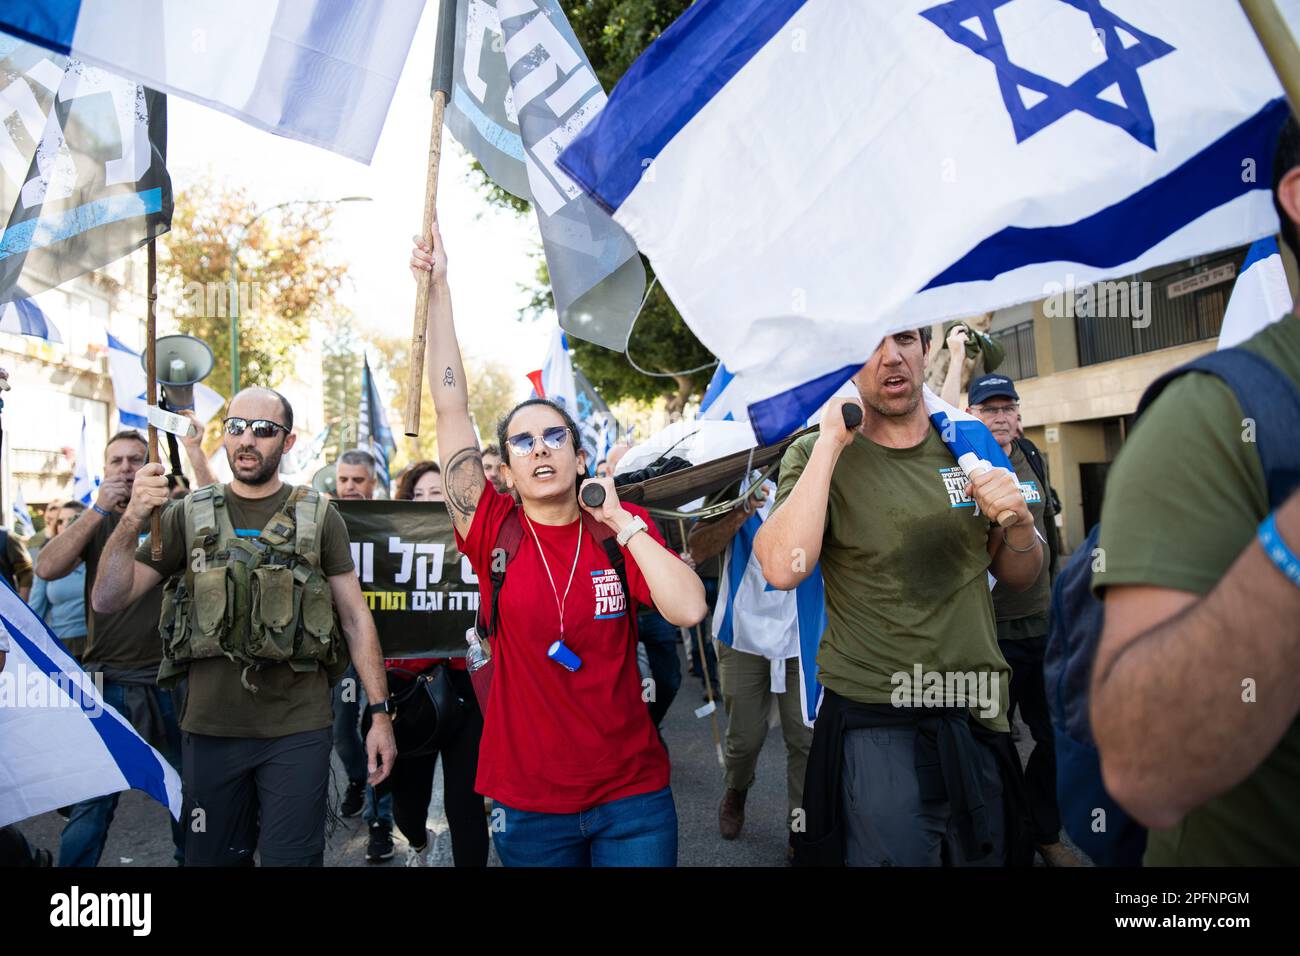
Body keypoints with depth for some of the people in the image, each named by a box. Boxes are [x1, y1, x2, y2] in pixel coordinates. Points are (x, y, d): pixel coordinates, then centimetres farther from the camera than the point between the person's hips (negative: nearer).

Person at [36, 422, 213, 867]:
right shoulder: (94, 523, 8)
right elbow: (47, 568, -9)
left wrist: (195, 453, -20)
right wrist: (98, 508, -15)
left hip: (168, 681, 0)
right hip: (105, 680, 0)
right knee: (90, 804, 1)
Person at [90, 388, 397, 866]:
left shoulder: (318, 518, 0)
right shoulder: (188, 516, 4)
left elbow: (355, 617, 1)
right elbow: (107, 600, -1)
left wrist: (380, 713, -5)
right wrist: (131, 521, -17)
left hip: (298, 731, -2)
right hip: (210, 731, 2)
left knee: (291, 858, 5)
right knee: (212, 857, 17)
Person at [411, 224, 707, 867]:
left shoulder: (622, 529, -3)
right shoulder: (494, 531, -5)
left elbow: (688, 610, -18)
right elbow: (451, 407, -9)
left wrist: (620, 519, -15)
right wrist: (437, 287, -7)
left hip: (632, 798, 0)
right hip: (527, 805, 0)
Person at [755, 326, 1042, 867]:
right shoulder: (817, 455, -6)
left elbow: (1018, 577, 12)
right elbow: (782, 569, -24)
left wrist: (1018, 522, -9)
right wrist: (831, 442, -21)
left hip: (980, 719, 4)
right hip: (876, 727, -4)